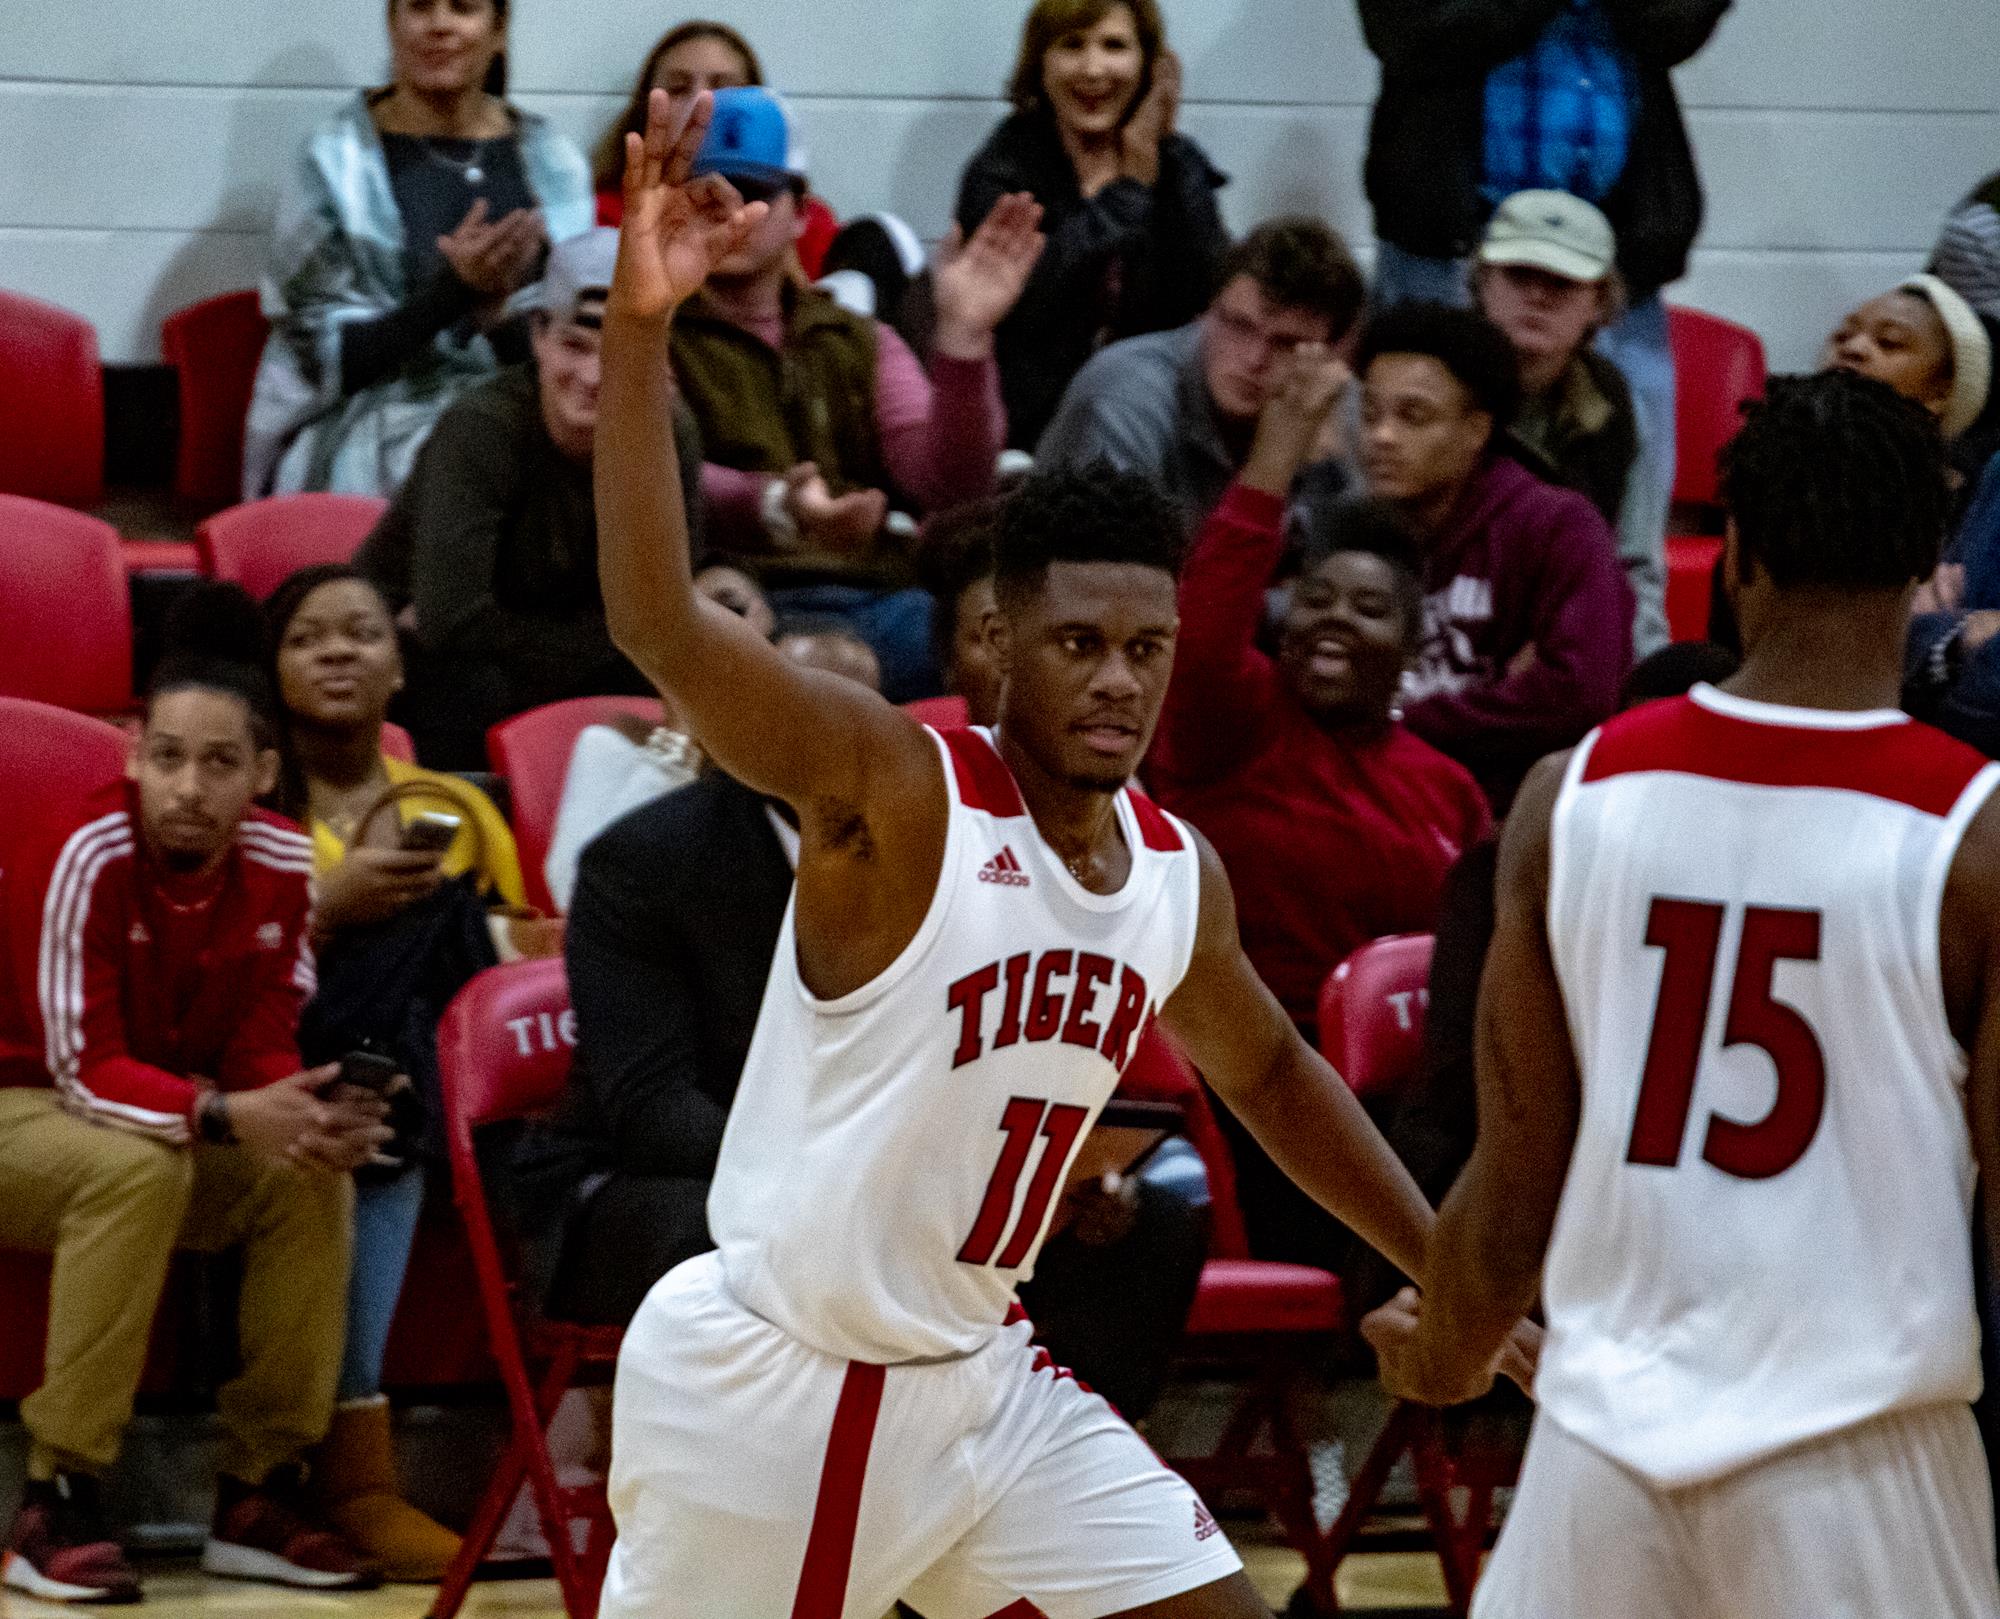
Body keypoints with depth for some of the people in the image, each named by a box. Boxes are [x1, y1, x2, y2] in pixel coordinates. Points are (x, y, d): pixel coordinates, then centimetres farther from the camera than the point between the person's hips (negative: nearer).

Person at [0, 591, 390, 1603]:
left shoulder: (280, 868, -8)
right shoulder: (84, 856, -25)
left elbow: (262, 1052, -5)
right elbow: (84, 1068, -26)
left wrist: (315, 1114, -29)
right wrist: (225, 1116, -43)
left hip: (178, 1117, 6)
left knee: (312, 1171, -21)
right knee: (139, 1166, -36)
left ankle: (259, 1493, -12)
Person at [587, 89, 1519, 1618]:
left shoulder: (1176, 869, 3)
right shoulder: (896, 789, -19)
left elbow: (1270, 1069, 24)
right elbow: (659, 624, -35)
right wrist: (641, 329, -46)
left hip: (978, 1372, 7)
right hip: (764, 1375, -7)